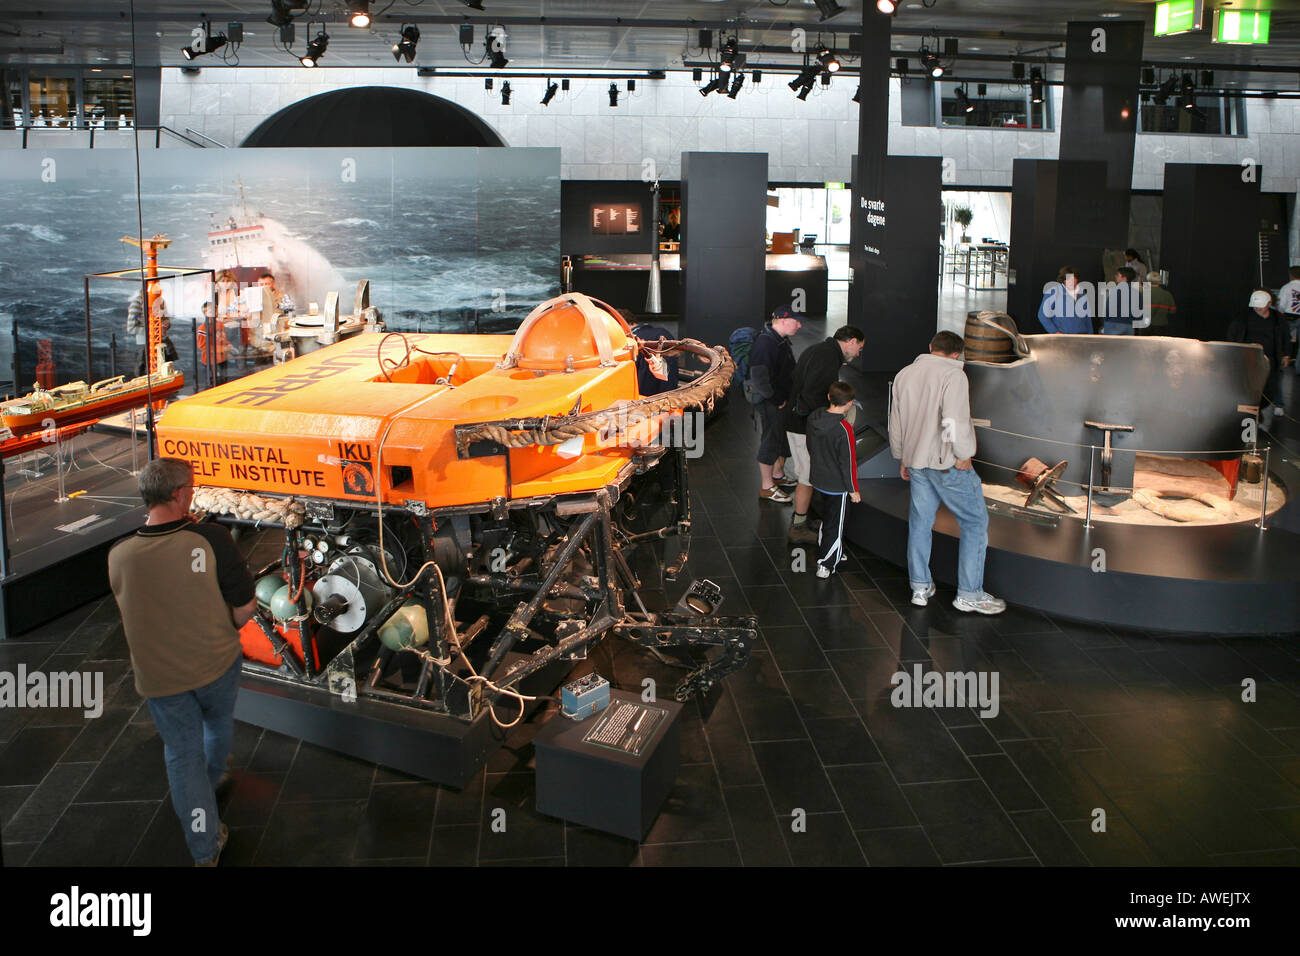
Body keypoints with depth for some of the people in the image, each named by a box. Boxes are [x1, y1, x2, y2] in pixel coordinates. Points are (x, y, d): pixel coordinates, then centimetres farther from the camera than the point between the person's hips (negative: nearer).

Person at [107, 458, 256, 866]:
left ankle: (205, 849, 25)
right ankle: (213, 780, 57)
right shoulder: (211, 538, -25)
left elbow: (131, 617, 1)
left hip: (158, 676, 1)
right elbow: (245, 606, -15)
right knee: (218, 724, 30)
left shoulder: (118, 556, -15)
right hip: (216, 664, -1)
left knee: (182, 754, 17)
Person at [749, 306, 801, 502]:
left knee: (784, 437, 21)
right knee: (770, 441, 1)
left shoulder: (782, 340, 8)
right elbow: (759, 379, -27)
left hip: (784, 400, 10)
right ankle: (767, 487, 13)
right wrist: (778, 400, -19)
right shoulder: (765, 343, -24)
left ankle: (778, 475, 41)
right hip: (770, 404, -10)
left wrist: (790, 397, 15)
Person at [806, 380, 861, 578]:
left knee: (827, 518, 24)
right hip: (838, 485, -7)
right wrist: (853, 490, -8)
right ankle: (825, 565, 16)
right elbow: (848, 462, -20)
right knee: (835, 524, 8)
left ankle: (831, 554, 38)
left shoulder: (813, 418, -6)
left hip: (819, 479, 7)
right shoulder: (844, 429, -27)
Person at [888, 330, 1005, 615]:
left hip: (916, 462, 7)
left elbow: (896, 421, 16)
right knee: (975, 522, 3)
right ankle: (969, 595, 5)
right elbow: (955, 420, -23)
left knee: (920, 523, 15)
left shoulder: (904, 374, 10)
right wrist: (963, 455, -11)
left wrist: (902, 458, 25)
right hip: (947, 463, -7)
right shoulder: (952, 374, -13)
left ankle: (920, 588, 20)